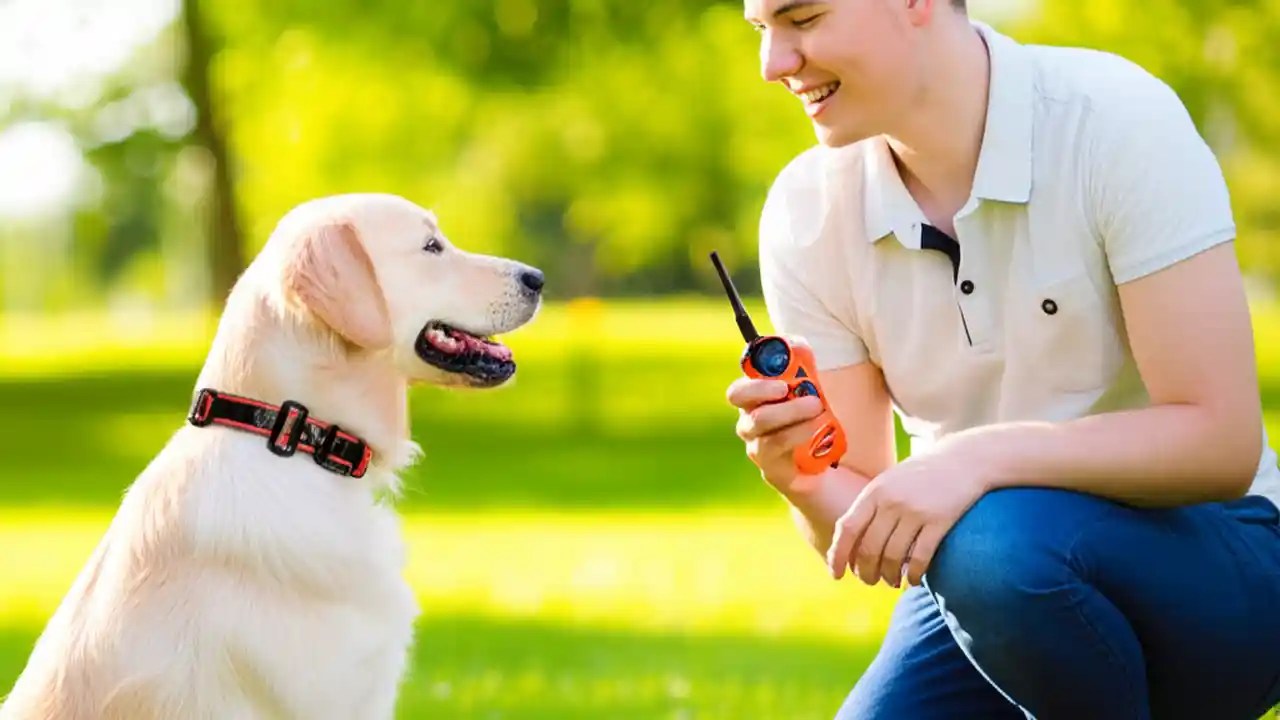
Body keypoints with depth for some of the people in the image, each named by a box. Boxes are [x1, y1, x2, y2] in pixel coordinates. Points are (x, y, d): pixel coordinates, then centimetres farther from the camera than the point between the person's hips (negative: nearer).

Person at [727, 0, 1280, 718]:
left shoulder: (1120, 119, -16)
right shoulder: (805, 215, -4)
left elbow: (1222, 441, -22)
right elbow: (860, 533, -1)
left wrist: (979, 459, -32)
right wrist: (803, 481, -23)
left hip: (1208, 565, -4)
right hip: (985, 590, 5)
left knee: (992, 544, -34)